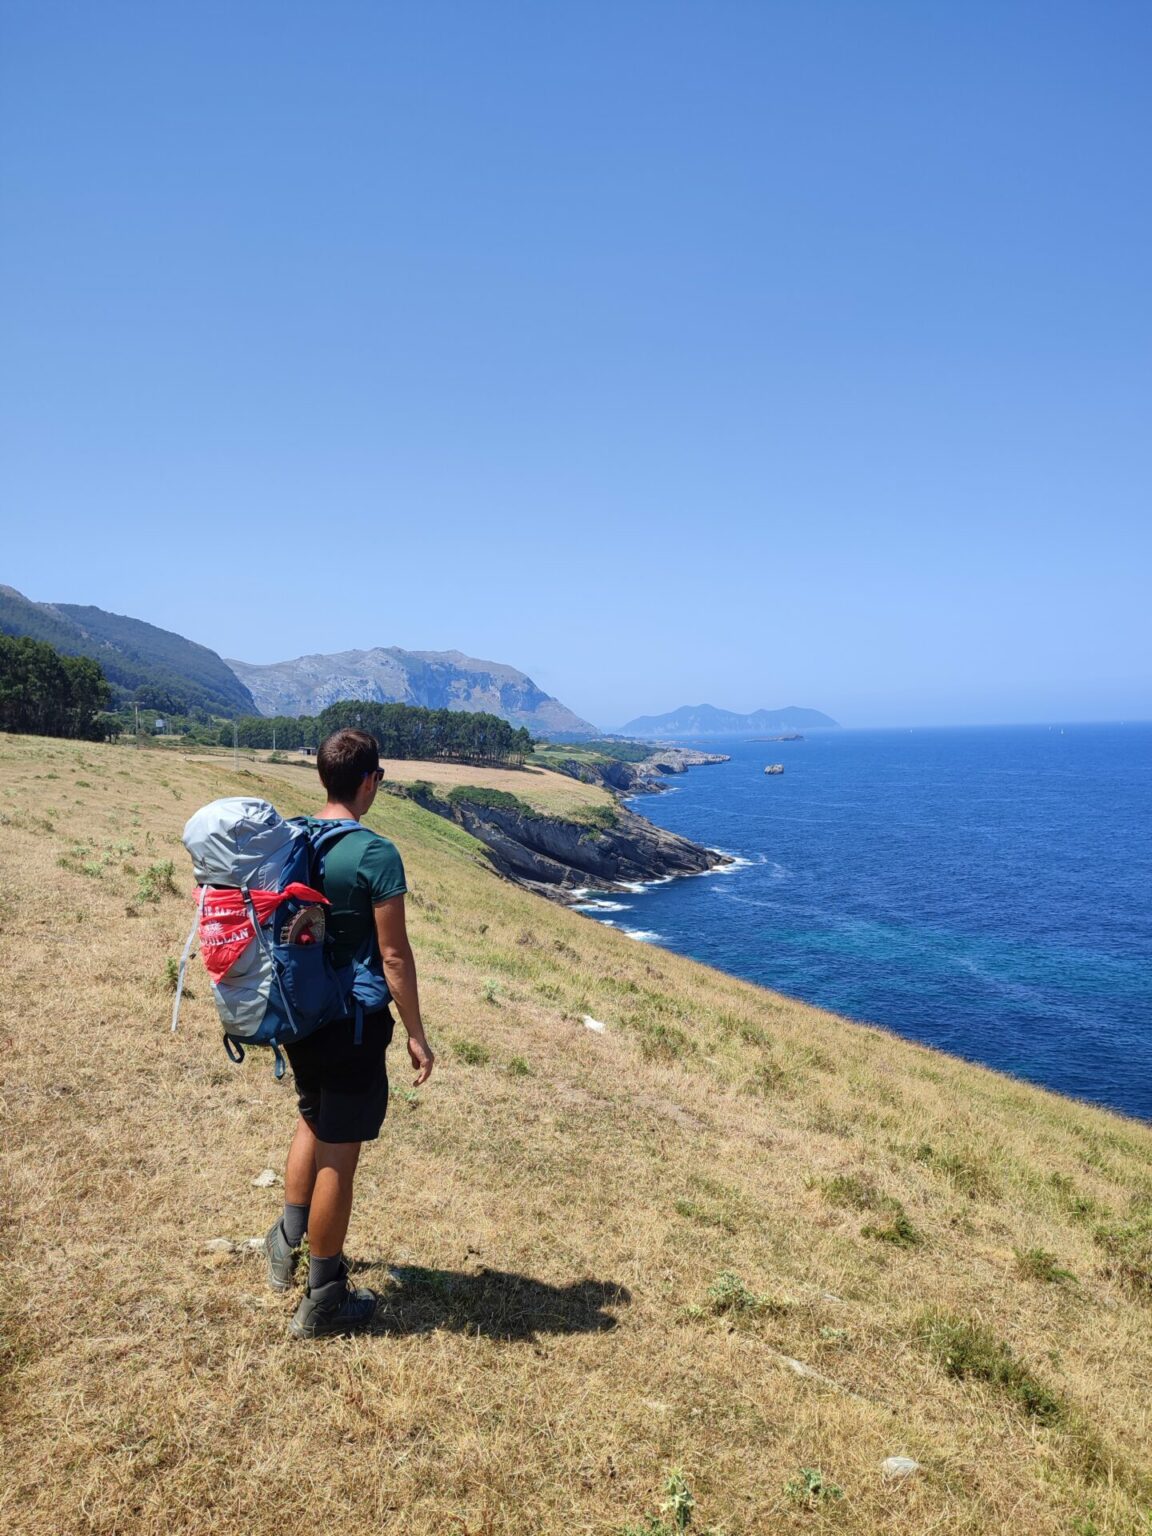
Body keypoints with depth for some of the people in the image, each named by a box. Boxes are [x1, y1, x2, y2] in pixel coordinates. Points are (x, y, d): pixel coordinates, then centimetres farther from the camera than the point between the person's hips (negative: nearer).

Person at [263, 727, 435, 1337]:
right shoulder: (375, 854, -20)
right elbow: (394, 955, -18)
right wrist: (415, 1034, -8)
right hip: (353, 1023, -7)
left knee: (313, 1120, 29)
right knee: (338, 1155, 6)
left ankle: (288, 1238, 42)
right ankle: (323, 1301, 20)